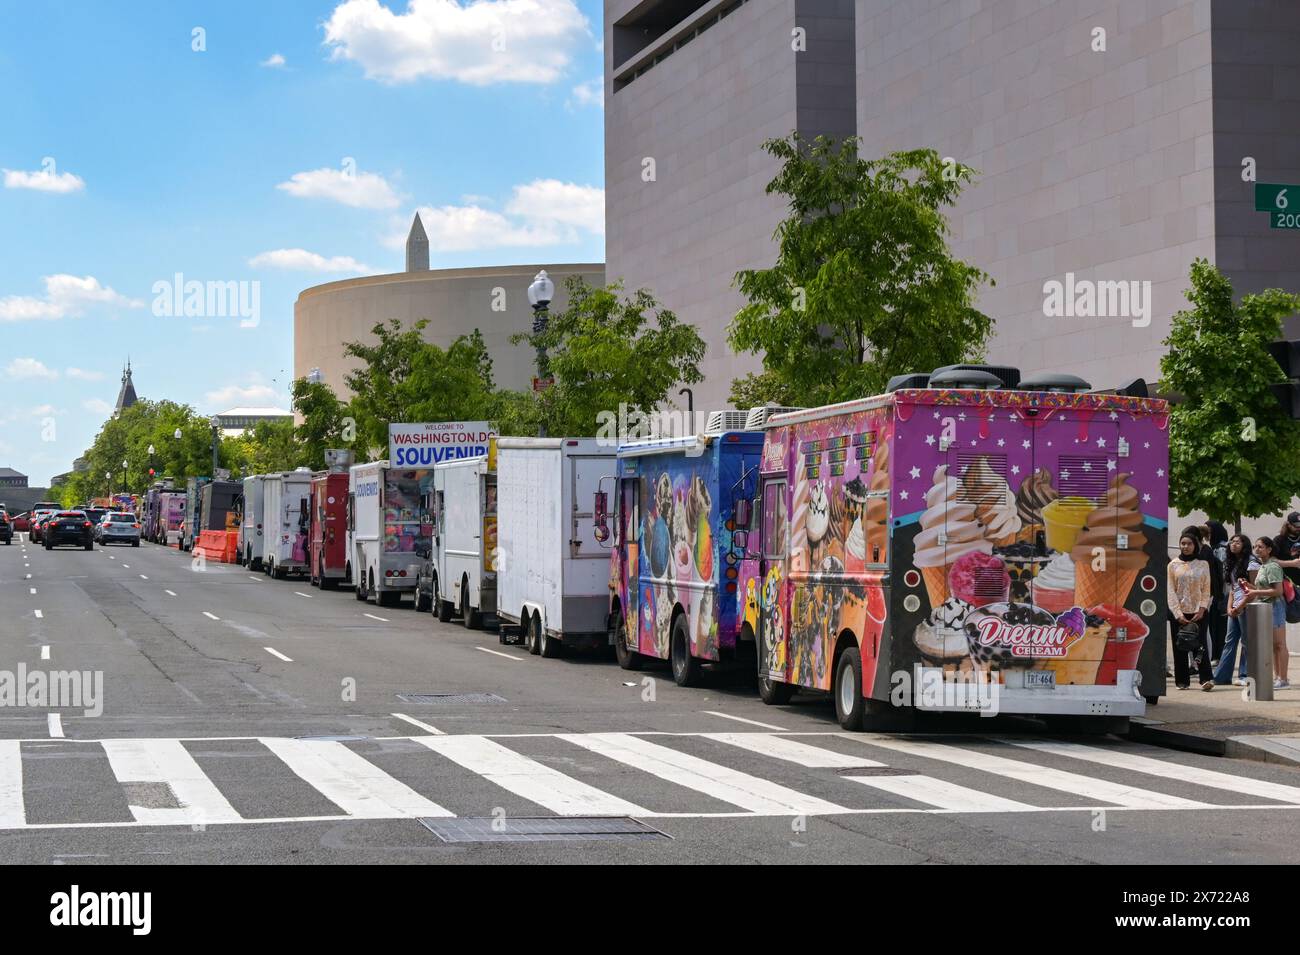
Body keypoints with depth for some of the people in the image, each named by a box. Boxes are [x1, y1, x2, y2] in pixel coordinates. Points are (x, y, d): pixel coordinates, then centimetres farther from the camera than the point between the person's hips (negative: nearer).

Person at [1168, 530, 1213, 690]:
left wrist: (1202, 609, -9)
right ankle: (1182, 681, 8)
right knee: (1179, 647, 1)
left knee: (1200, 644, -13)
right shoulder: (1173, 565, 6)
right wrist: (1178, 614, -9)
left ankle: (1206, 679, -19)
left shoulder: (1203, 565, 7)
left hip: (1198, 612, -1)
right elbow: (1171, 591, 0)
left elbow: (1206, 589, 5)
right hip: (1178, 612, 1)